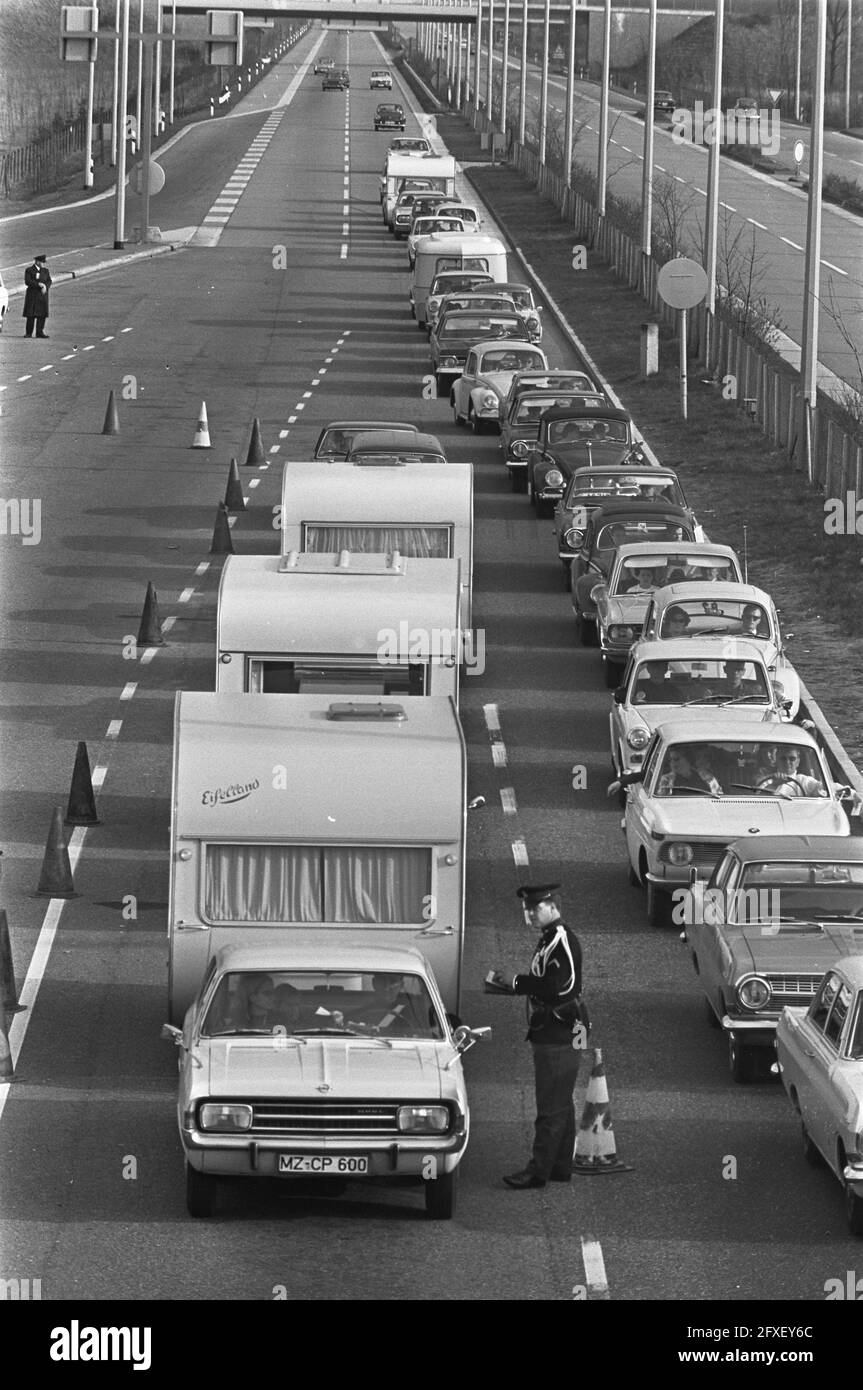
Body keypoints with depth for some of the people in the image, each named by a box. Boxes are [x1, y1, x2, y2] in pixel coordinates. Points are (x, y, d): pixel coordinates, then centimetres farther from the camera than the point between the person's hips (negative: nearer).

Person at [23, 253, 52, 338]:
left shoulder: (45, 271, 14)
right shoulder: (29, 270, 0)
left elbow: (49, 281, 8)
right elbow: (27, 281, -11)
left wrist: (45, 287, -13)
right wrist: (39, 284, -17)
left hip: (43, 295, 4)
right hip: (32, 296, -4)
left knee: (42, 315, -2)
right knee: (30, 315, -4)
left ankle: (40, 332, 1)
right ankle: (28, 333, 1)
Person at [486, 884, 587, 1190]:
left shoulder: (561, 941, -17)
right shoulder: (550, 939, 16)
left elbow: (557, 986, -28)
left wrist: (514, 983, -24)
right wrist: (510, 984, 8)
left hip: (559, 1035, -11)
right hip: (555, 1035, 11)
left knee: (552, 1107, -8)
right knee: (560, 1104, 14)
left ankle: (539, 1170, -8)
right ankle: (561, 1166, 20)